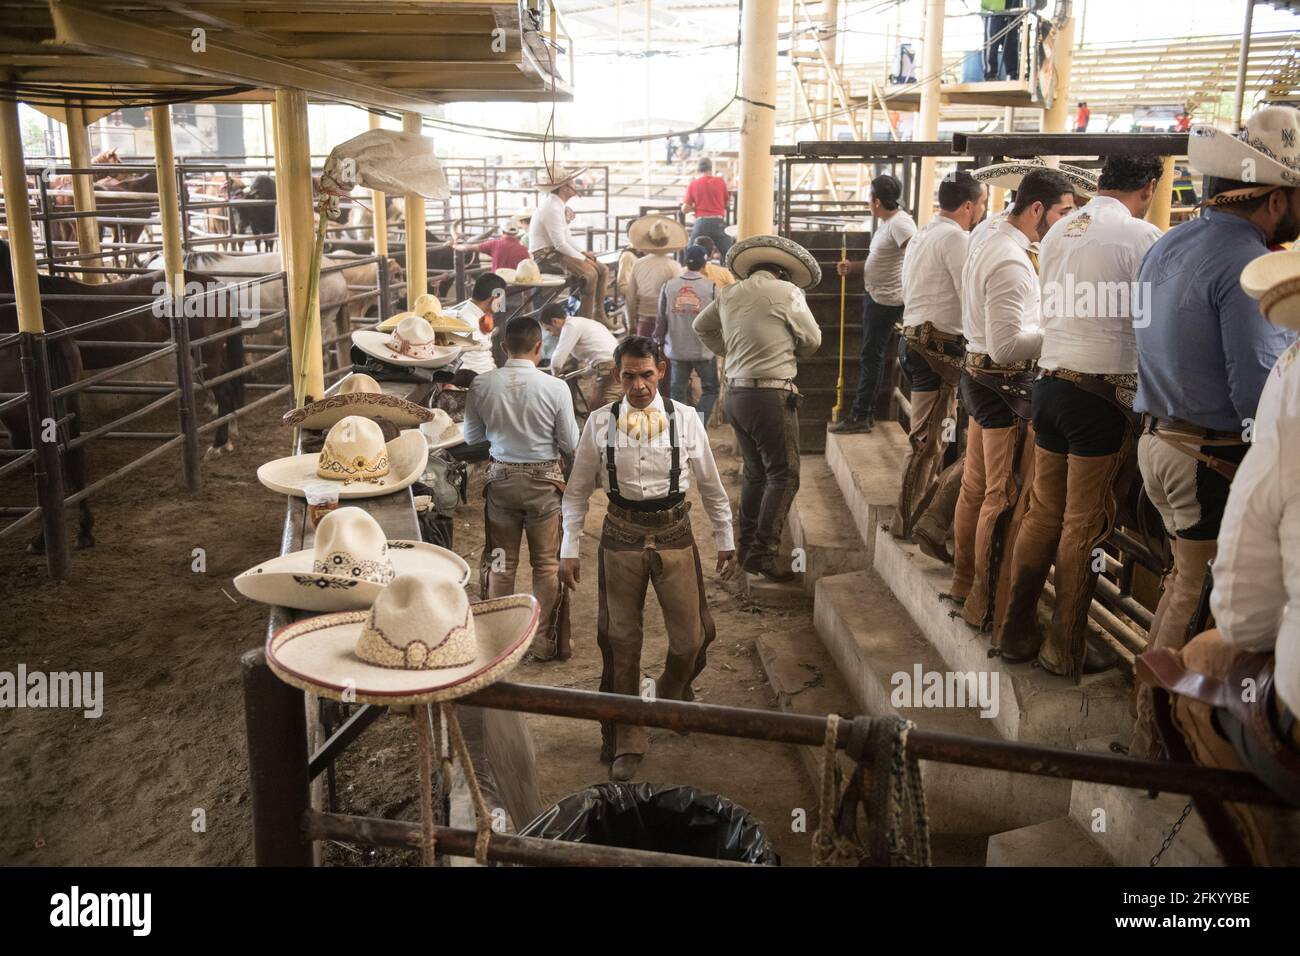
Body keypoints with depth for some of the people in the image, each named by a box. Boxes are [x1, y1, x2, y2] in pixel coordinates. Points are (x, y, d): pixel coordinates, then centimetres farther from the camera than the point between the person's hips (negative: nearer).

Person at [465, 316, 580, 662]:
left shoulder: (481, 384, -10)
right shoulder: (555, 388, -17)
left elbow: (472, 436, 2)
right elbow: (570, 445, -9)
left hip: (500, 478, 2)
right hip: (544, 480, -2)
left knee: (500, 561, 16)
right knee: (547, 564, 12)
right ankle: (545, 642, 21)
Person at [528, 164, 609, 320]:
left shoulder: (558, 204, 12)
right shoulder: (552, 209, -21)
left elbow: (566, 236, 17)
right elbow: (560, 244, -24)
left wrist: (582, 253, 4)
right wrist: (583, 258, -15)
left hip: (555, 251, 10)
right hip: (546, 255, -10)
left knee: (602, 270, 2)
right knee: (589, 273, -26)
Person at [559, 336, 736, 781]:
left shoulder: (685, 419, -4)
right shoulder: (599, 423, -4)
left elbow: (711, 486, 6)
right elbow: (577, 491, 3)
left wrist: (725, 541, 11)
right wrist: (570, 549, 0)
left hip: (674, 534, 1)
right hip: (621, 536, 0)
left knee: (691, 636, 6)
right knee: (620, 642, 6)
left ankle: (674, 696, 42)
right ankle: (626, 744, 22)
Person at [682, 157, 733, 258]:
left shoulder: (693, 184, 3)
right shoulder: (720, 181, 4)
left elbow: (685, 209, 0)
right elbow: (726, 203, 12)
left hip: (701, 222, 0)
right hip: (718, 222, 0)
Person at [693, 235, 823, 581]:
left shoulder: (728, 294, 10)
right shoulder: (787, 292, -7)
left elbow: (701, 326, 25)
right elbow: (812, 339, 1)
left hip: (736, 393, 7)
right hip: (772, 394, -7)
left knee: (754, 473, 18)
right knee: (783, 476, -1)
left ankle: (747, 548, 24)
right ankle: (763, 554, -5)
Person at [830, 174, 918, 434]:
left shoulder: (900, 223, -19)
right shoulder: (884, 222, 12)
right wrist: (851, 267, 10)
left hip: (886, 300, -10)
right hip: (874, 295, 10)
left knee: (871, 357, -4)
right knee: (871, 355, 15)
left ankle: (859, 417, 3)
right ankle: (867, 412, 25)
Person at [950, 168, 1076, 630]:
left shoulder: (989, 245, 12)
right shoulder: (1012, 261, -21)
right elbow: (1006, 346, -27)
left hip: (978, 376, 10)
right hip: (1005, 384, -10)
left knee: (975, 486, 18)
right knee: (1002, 497, -1)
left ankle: (964, 582, 31)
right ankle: (984, 603, 8)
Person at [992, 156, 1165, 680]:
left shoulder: (1059, 231, 11)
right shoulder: (1140, 235, -9)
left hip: (1050, 379, 7)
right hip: (1103, 393, -6)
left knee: (1043, 513, 15)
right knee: (1085, 525, 4)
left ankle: (1015, 630, 23)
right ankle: (1066, 650, 15)